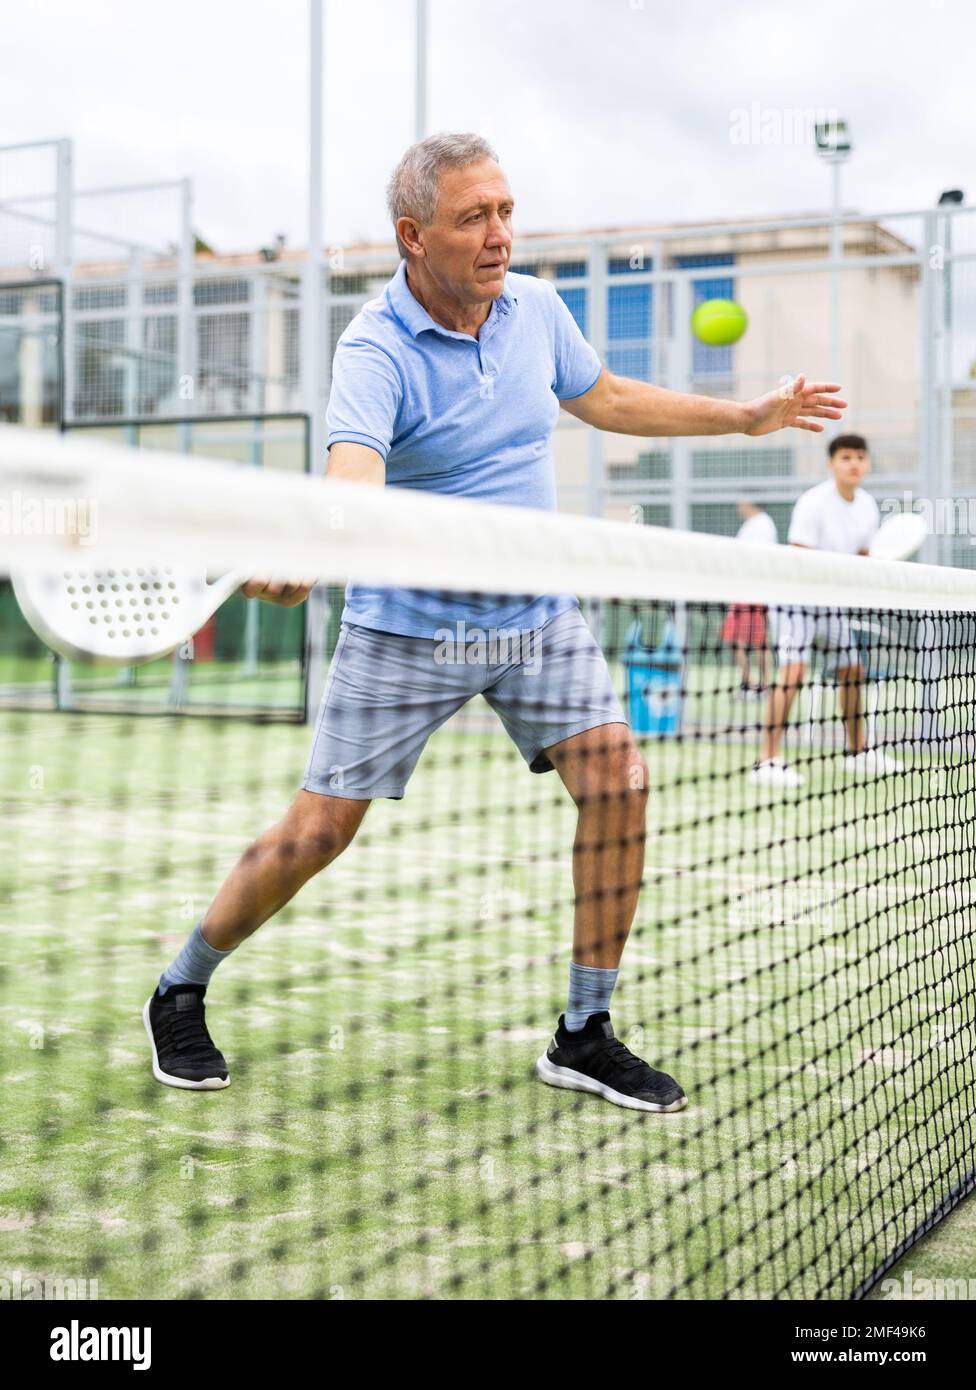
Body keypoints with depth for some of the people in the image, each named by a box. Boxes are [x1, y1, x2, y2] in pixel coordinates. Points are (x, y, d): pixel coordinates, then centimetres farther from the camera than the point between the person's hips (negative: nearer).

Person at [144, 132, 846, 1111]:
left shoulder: (536, 309, 0)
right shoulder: (375, 350, -19)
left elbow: (608, 400, 20)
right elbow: (353, 480, -37)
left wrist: (748, 416, 23)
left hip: (536, 615, 5)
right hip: (407, 624, -5)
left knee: (617, 782, -10)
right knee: (318, 830, -4)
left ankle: (583, 1036, 5)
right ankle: (180, 993, 22)